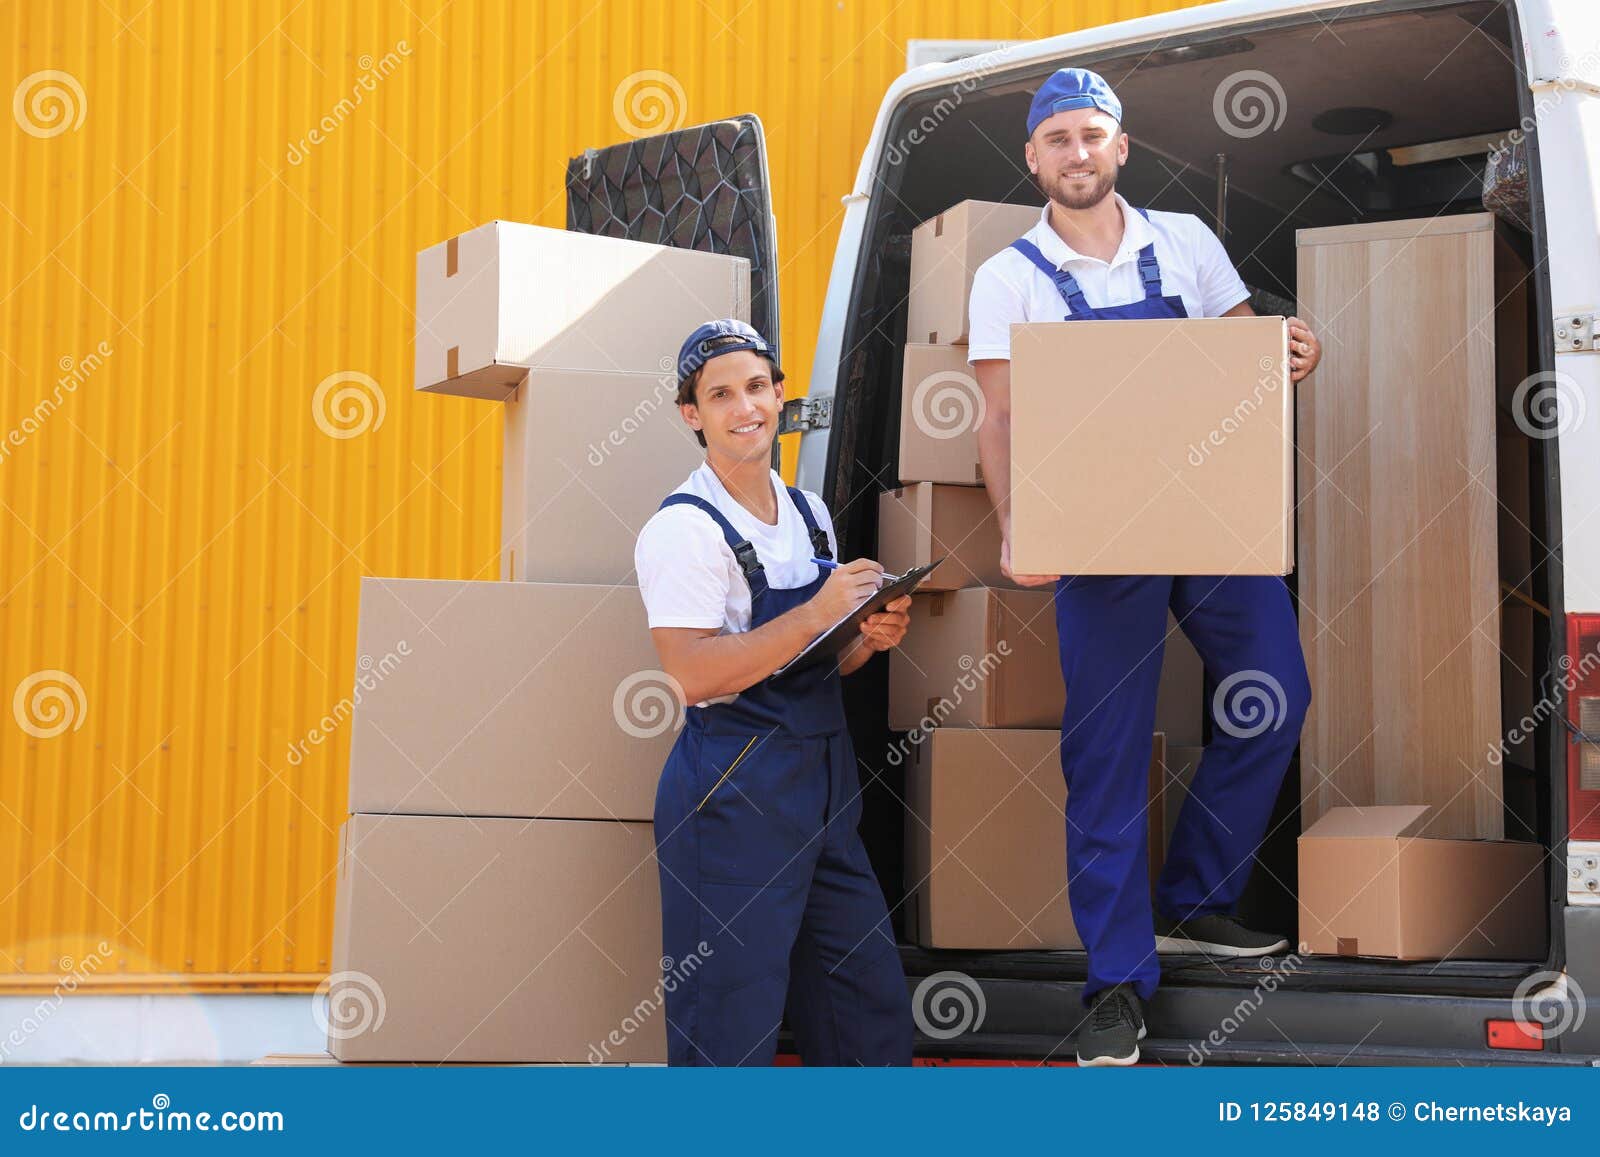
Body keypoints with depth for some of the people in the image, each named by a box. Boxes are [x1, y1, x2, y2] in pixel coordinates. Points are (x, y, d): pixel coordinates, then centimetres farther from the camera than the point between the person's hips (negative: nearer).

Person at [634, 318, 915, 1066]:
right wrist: (815, 616, -21)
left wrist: (868, 639, 1)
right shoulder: (684, 528, -10)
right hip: (731, 790, -7)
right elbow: (694, 675, -21)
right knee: (729, 1026, -4)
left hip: (824, 780, 8)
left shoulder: (809, 515, 13)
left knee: (872, 1010, 10)